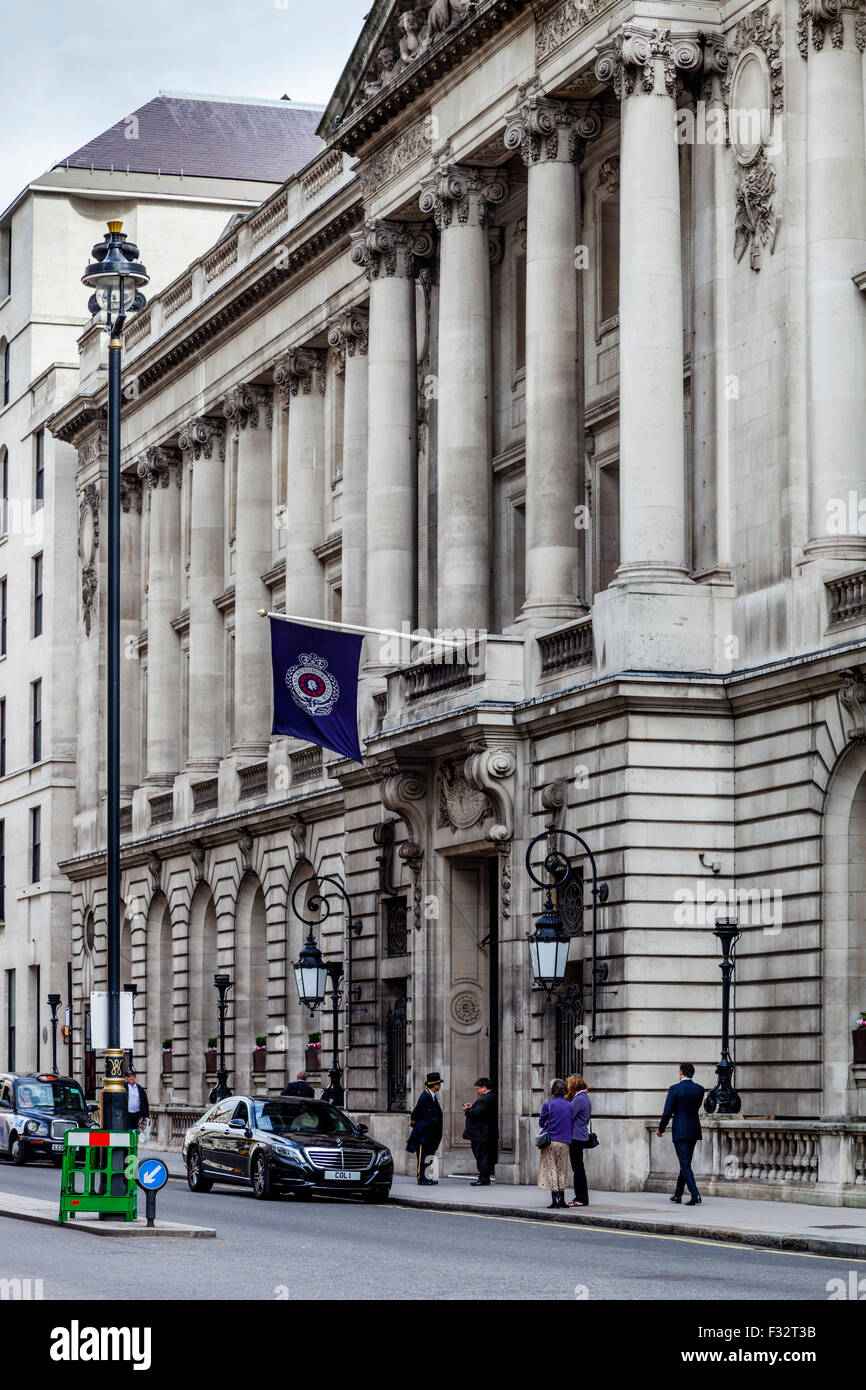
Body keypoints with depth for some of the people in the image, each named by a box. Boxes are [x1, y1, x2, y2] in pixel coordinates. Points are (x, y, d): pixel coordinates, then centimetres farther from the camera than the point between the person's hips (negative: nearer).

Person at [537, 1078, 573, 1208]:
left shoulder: (548, 1105, -7)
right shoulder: (569, 1106, 4)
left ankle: (555, 1198, -7)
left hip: (551, 1142, -4)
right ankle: (561, 1199, 14)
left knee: (551, 1170, 1)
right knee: (562, 1171, 14)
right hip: (565, 1142, 4)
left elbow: (541, 1122, 2)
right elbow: (572, 1125, 9)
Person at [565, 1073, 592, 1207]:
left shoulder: (579, 1099, -15)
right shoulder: (585, 1097, 15)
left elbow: (569, 1115, -18)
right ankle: (580, 1197, 17)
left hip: (576, 1137, -10)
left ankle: (582, 1199, -3)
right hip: (582, 1136, 10)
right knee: (577, 1168, 13)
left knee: (578, 1168, -6)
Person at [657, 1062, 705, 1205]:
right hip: (694, 1131, 5)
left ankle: (695, 1195, -18)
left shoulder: (675, 1089, -12)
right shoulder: (699, 1089, 3)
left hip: (680, 1131, -5)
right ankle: (678, 1194, 27)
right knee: (685, 1163, 18)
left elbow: (667, 1113, -12)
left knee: (685, 1164, -6)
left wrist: (660, 1129, 3)